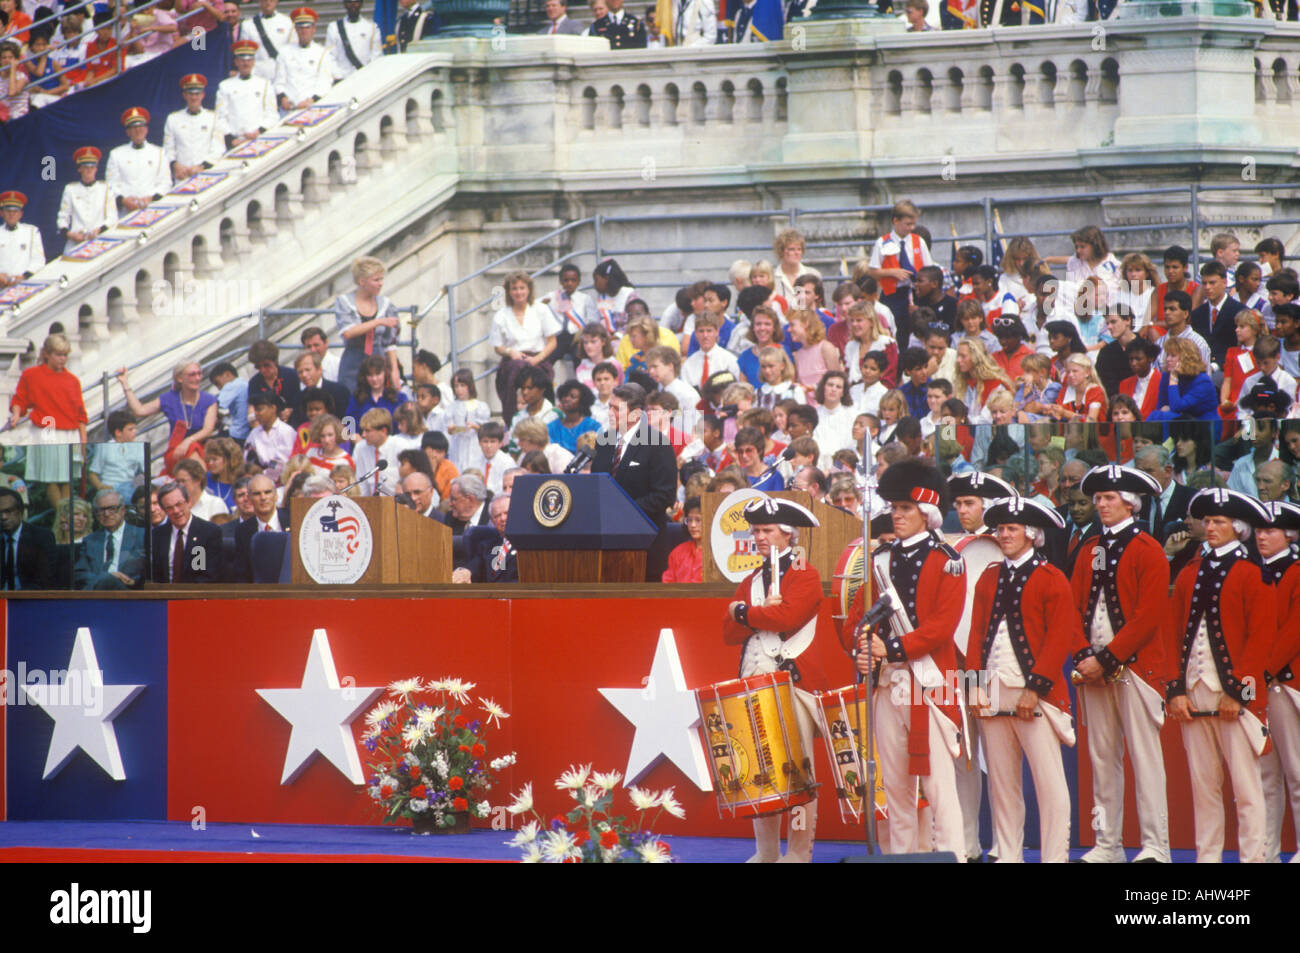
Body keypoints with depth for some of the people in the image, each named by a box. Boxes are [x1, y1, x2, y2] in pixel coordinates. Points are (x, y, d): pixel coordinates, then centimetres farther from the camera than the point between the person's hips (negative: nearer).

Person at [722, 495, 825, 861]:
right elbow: (729, 633, 8)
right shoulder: (751, 581, 19)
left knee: (797, 771, -6)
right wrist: (763, 611, -9)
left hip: (794, 682, -6)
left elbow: (788, 616, -17)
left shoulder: (805, 575, 0)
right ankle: (766, 851, 11)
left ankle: (799, 853, -4)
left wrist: (743, 612, -3)